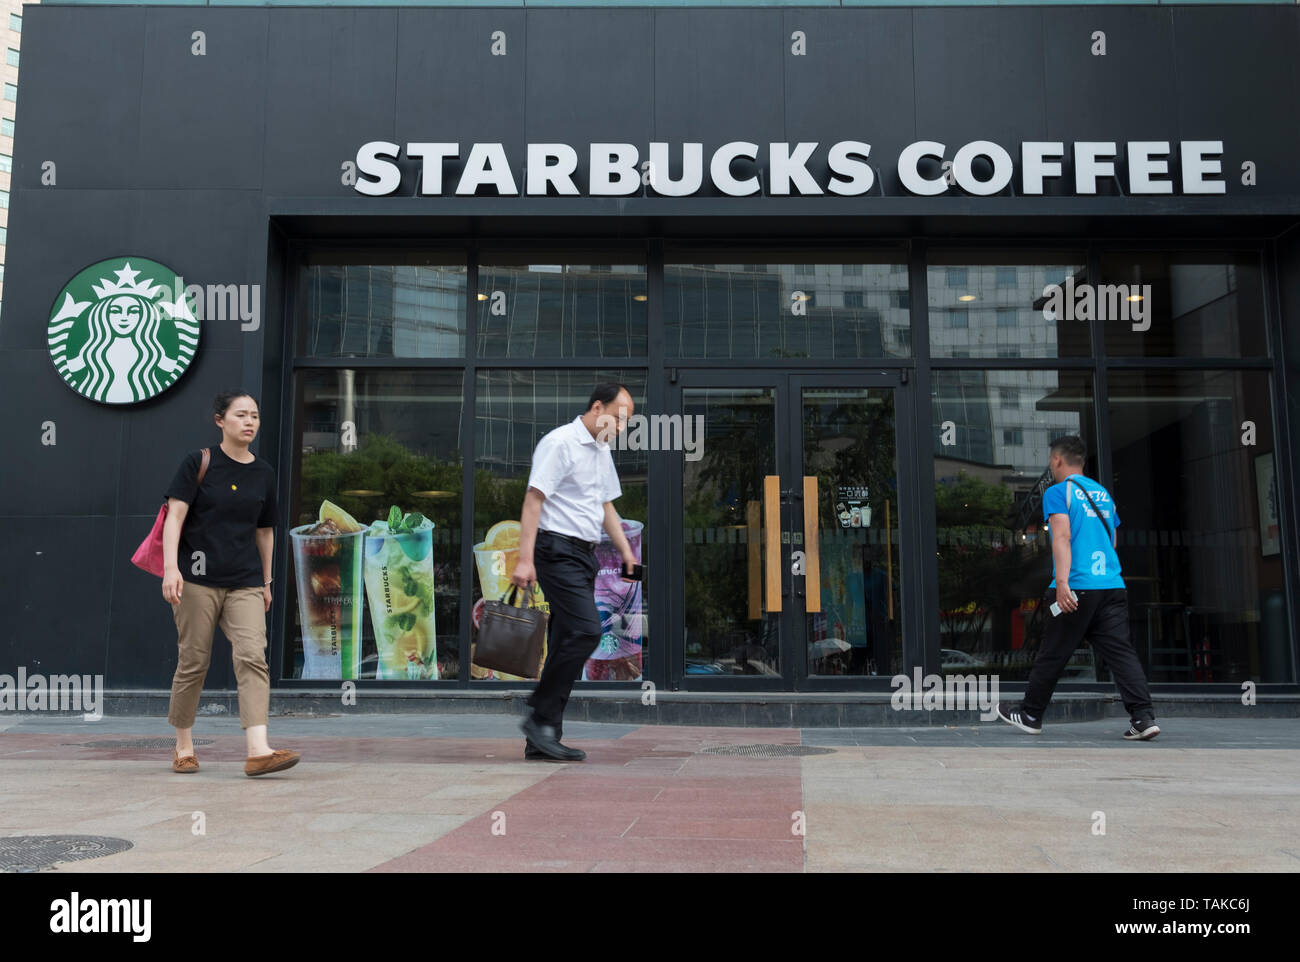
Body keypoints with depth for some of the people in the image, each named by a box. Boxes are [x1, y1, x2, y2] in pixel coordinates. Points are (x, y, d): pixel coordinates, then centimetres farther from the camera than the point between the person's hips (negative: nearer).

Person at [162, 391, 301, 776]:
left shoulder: (263, 473, 12)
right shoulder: (198, 463, 0)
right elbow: (175, 515, -8)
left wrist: (266, 582, 21)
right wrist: (170, 566, -20)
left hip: (245, 583, 3)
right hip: (198, 578, -3)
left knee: (253, 657, -12)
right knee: (193, 663, 4)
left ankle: (258, 751, -19)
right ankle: (183, 747, 23)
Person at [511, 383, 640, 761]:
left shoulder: (602, 450, 18)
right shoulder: (560, 442, -10)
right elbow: (533, 500, -16)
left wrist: (626, 550, 20)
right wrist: (525, 559, -22)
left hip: (584, 554, 9)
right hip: (558, 550, -9)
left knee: (566, 643, 6)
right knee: (586, 630, -18)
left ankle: (542, 741, 9)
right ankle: (541, 717, -8)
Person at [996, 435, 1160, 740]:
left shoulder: (1057, 492, -3)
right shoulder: (1103, 494, 19)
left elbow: (1062, 536, -16)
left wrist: (1062, 582, -23)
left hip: (1077, 589, -6)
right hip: (1113, 586, 6)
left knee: (1052, 655, 5)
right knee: (1121, 651, 0)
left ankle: (1030, 715, 18)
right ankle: (1144, 717, -11)